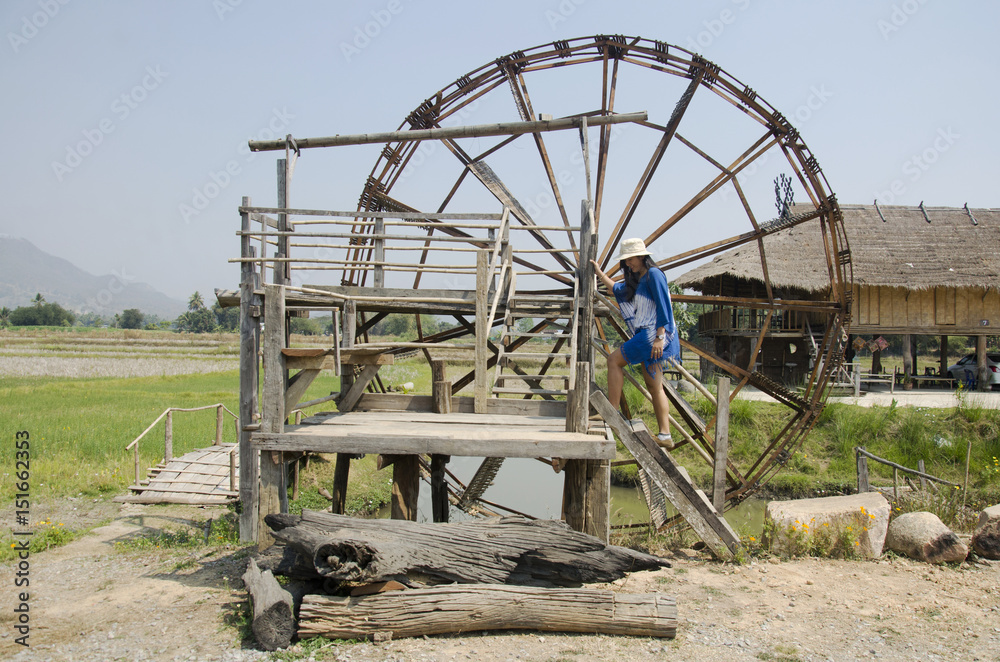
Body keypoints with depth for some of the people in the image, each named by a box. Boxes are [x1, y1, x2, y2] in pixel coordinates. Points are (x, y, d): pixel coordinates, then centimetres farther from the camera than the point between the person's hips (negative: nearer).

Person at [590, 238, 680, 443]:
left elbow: (664, 306, -16)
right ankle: (665, 433, 6)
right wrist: (599, 273, 39)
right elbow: (617, 289, 39)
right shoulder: (637, 280, 20)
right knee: (654, 386, 6)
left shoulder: (654, 274, -8)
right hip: (646, 335, 10)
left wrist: (660, 337, -22)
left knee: (614, 360, -8)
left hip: (654, 334, -10)